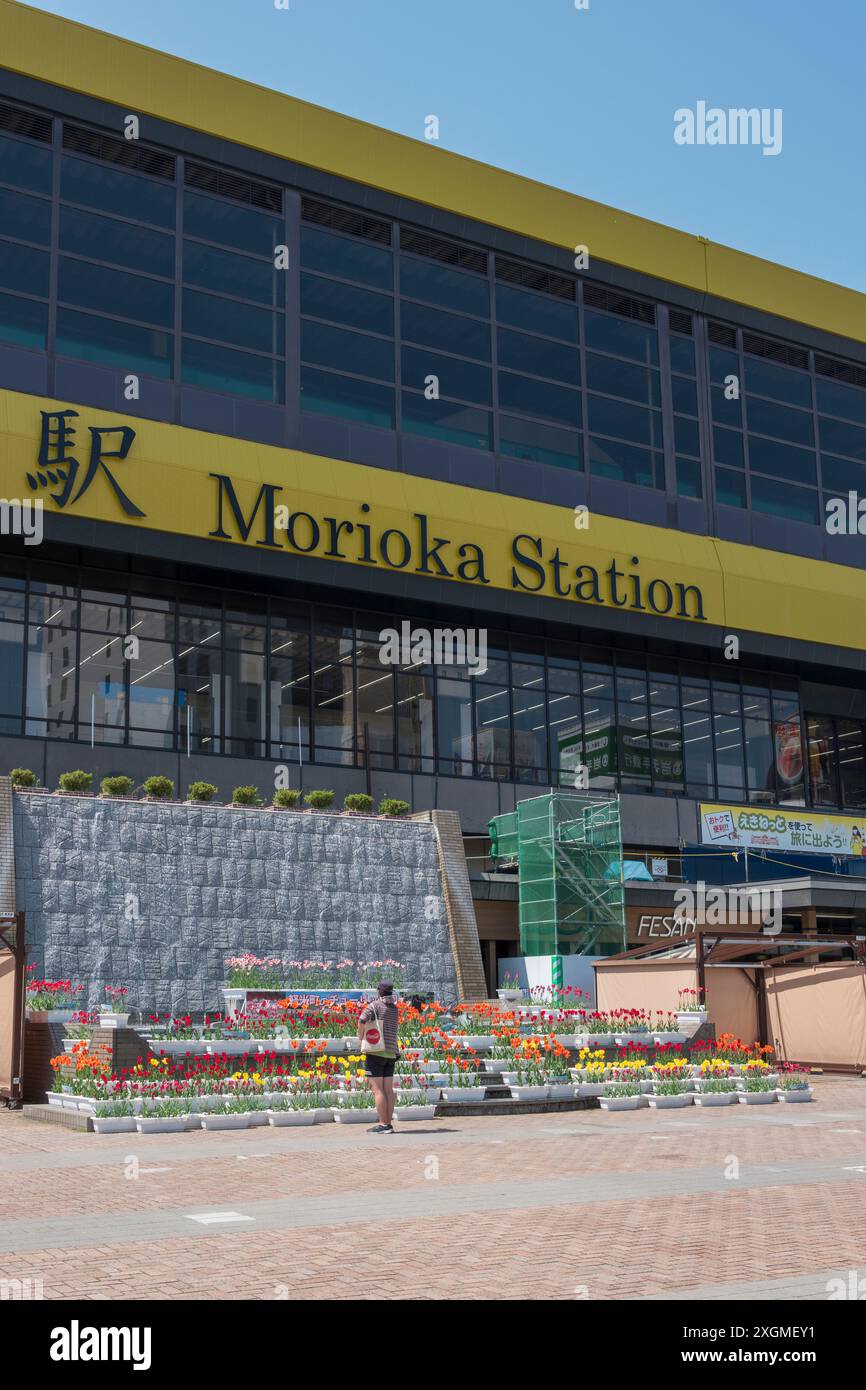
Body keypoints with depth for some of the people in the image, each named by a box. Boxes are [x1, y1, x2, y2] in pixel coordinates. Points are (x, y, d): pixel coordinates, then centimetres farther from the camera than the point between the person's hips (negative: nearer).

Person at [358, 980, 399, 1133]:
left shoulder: (375, 1005, -8)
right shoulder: (394, 1008, 12)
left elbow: (362, 1019, -24)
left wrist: (360, 1036, -9)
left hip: (376, 1052, -6)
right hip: (391, 1053, 7)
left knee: (378, 1090, -6)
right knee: (388, 1089, 7)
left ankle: (383, 1125, -9)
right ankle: (388, 1124, 6)